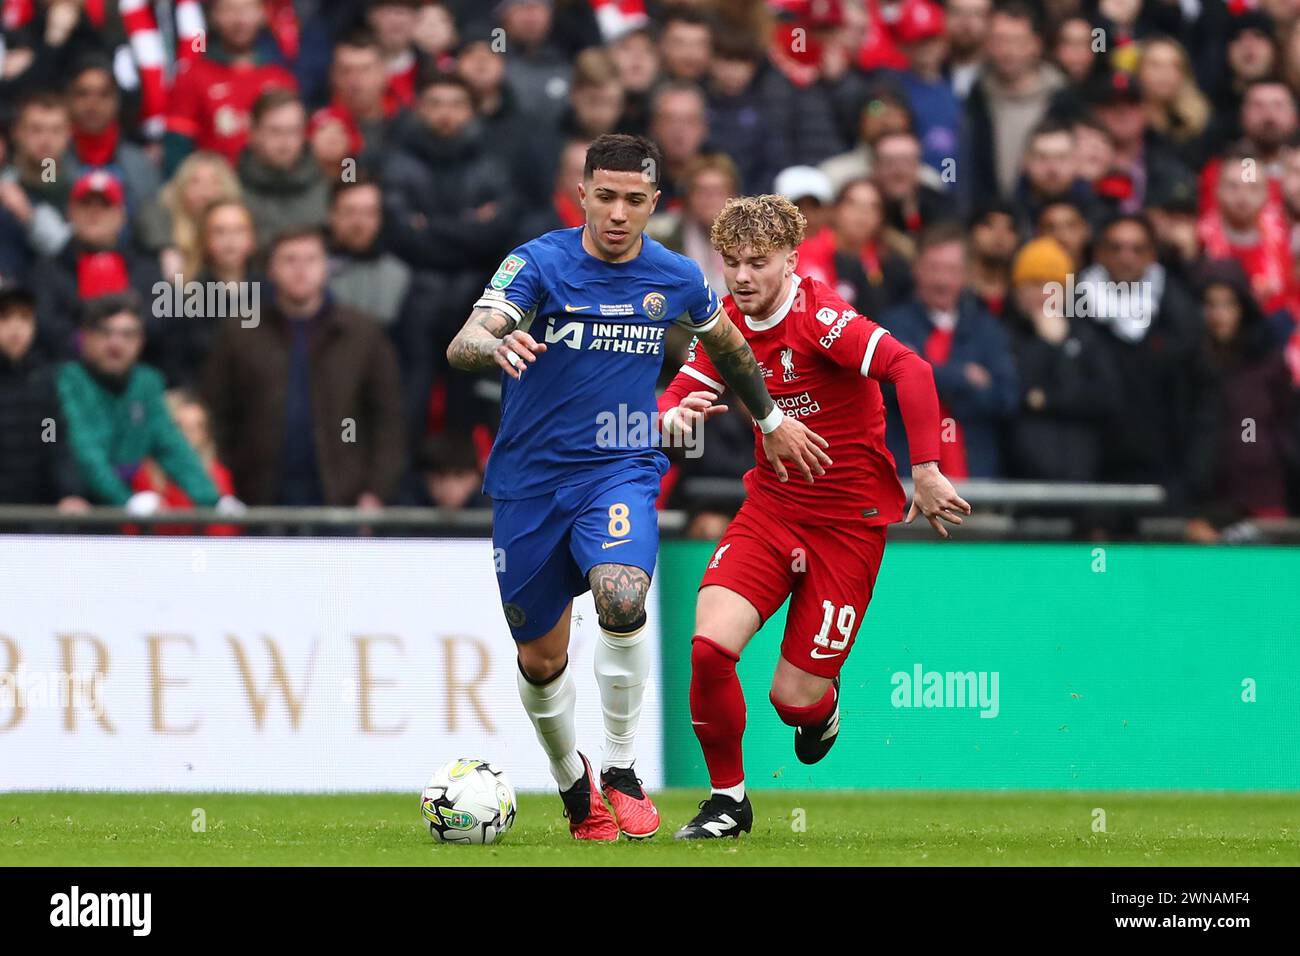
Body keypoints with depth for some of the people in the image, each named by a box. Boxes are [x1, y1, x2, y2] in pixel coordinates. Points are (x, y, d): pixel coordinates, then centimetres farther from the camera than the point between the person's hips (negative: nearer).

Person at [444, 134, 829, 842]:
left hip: (620, 469, 0)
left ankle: (621, 771, -13)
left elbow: (727, 344, 22)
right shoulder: (539, 263, -10)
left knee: (622, 598, -30)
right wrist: (496, 345, -48)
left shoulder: (675, 279, -1)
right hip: (529, 480, 0)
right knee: (540, 660, 6)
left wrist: (771, 420, 33)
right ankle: (573, 786, 34)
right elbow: (461, 346, -25)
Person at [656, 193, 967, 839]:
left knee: (794, 698, -6)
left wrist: (925, 471, -31)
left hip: (850, 520, -5)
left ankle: (821, 705, 34)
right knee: (710, 643, -19)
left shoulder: (819, 316, -19)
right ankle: (728, 800, 1)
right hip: (771, 506, 5)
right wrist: (674, 416, -18)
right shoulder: (730, 323, 2)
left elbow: (910, 370, -28)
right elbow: (675, 401, 7)